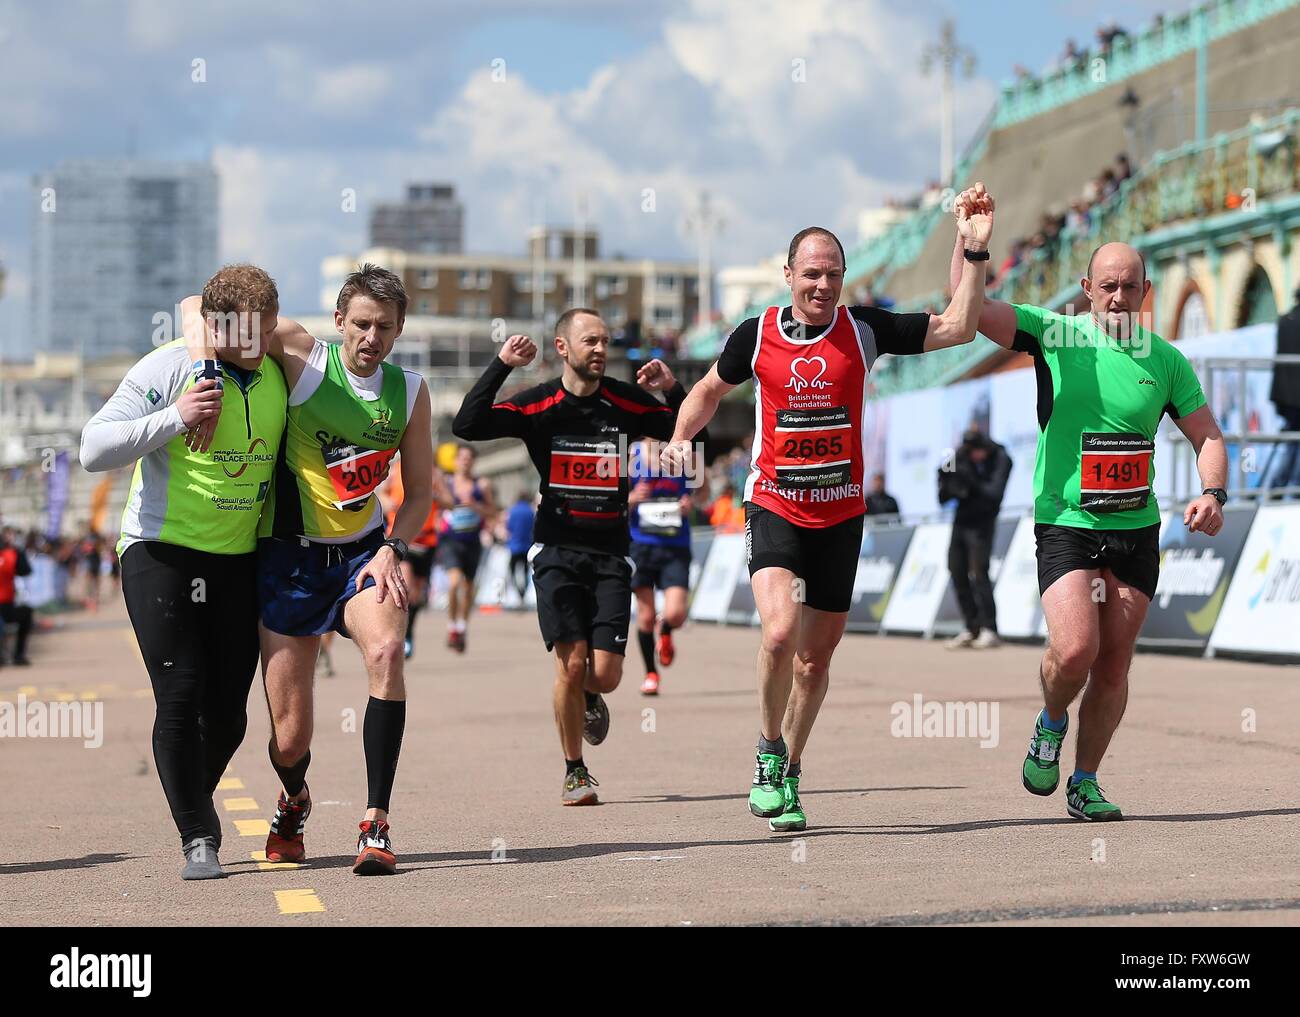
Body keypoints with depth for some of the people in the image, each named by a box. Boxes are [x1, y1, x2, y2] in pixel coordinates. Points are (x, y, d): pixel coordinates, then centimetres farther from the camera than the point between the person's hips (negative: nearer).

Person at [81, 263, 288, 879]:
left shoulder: (278, 376, 3)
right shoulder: (168, 370, -12)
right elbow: (94, 451, -18)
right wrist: (176, 418, -26)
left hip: (240, 557, 4)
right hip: (162, 551, -4)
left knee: (228, 712, 3)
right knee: (180, 697, -12)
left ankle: (193, 803, 31)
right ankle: (198, 839, -3)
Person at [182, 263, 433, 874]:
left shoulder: (409, 391, 2)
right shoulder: (302, 356, -8)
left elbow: (419, 492, 9)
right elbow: (197, 308, -3)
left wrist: (393, 548, -9)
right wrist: (203, 361, -22)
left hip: (362, 552, 2)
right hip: (289, 556, -2)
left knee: (385, 650, -32)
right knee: (289, 741, -2)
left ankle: (376, 825, -26)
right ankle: (293, 804, 37)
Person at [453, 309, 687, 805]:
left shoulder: (627, 401, 3)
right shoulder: (538, 404, -2)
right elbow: (467, 426, -13)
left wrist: (673, 391, -10)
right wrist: (500, 366, -18)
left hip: (610, 552, 1)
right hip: (558, 548, -1)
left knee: (605, 674, -7)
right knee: (571, 663, -11)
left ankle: (589, 699, 32)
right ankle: (575, 773, 7)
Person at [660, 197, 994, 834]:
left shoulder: (864, 329, -1)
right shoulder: (756, 335, 0)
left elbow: (957, 328, 0)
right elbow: (711, 388, 18)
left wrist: (975, 256, -9)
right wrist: (680, 438, 3)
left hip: (841, 514, 2)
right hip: (774, 509, -2)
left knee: (815, 657, 8)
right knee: (780, 630, -24)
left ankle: (788, 778, 26)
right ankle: (768, 757, -3)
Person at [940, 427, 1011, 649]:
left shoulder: (1000, 459, -12)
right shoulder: (961, 457, -1)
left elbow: (994, 494, -22)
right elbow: (943, 498, 1)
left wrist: (971, 481, -32)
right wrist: (945, 479, -18)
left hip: (981, 523, -5)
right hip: (961, 521, 5)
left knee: (978, 573, -15)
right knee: (957, 573, 3)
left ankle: (989, 629, -13)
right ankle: (971, 629, 10)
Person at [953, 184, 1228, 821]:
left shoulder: (1165, 361, 4)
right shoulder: (1053, 335, -3)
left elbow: (1207, 436, 10)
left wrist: (1212, 492, -8)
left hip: (1137, 529, 3)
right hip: (1065, 525, -3)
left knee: (1114, 662, 2)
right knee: (1075, 649, -18)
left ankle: (1085, 781, 17)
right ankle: (1050, 723, 14)